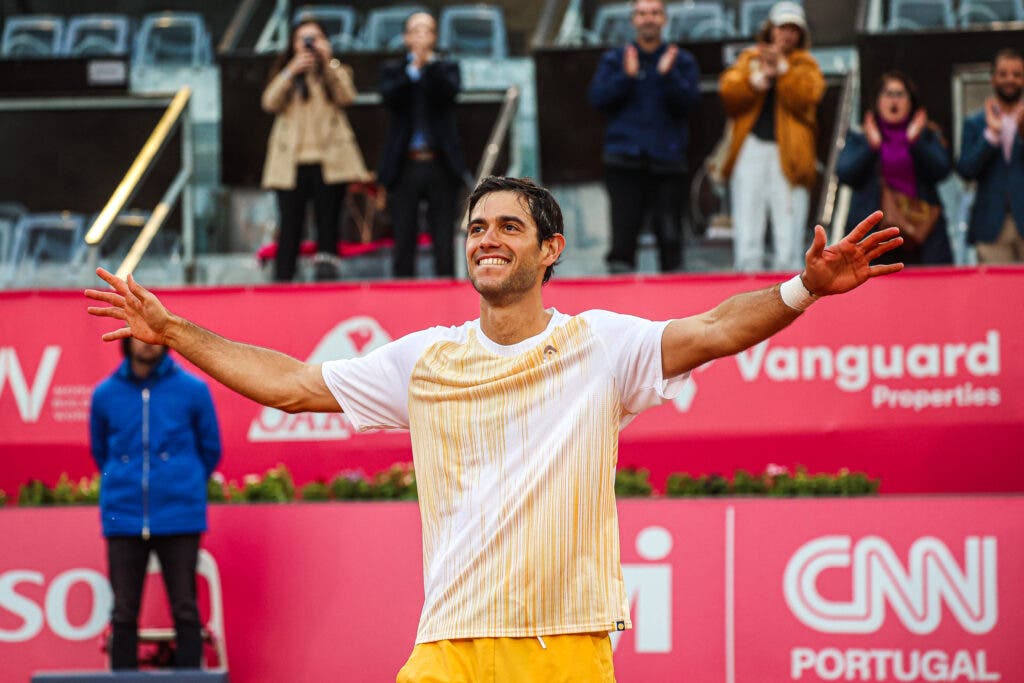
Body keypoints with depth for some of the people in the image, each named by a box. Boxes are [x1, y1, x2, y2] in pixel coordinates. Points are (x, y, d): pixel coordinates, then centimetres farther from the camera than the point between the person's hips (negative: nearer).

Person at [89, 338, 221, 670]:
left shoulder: (193, 390, 1)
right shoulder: (105, 394, 6)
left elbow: (210, 450, 12)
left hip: (179, 516, -2)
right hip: (123, 517, 2)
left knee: (185, 611, 0)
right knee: (123, 614, 3)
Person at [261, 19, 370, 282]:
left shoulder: (335, 72, 15)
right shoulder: (283, 74, 17)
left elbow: (346, 97, -6)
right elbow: (270, 103, -3)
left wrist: (328, 63, -12)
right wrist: (291, 73, -12)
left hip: (328, 160, 0)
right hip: (292, 162, 0)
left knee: (328, 224, -3)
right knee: (290, 228, -4)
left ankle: (325, 278, -2)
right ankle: (282, 282, -5)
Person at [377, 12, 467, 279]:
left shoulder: (446, 69, 12)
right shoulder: (393, 70, 12)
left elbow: (450, 91, -9)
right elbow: (389, 96, -7)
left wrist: (430, 62, -19)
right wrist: (413, 69, -16)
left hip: (440, 166, 0)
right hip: (405, 167, 0)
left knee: (444, 244, -1)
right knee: (404, 244, 0)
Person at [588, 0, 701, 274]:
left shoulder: (682, 61, 11)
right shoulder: (614, 60, 12)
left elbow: (690, 102, -3)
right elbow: (598, 98, -1)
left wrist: (668, 75, -17)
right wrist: (627, 76, -14)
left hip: (668, 161, 0)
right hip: (625, 161, 0)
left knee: (670, 235, -2)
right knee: (623, 233, -9)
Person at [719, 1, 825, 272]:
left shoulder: (806, 65, 13)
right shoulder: (749, 58, 17)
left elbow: (807, 97, -5)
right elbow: (728, 91, 2)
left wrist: (782, 67, -11)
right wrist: (758, 78, -11)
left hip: (789, 153, -1)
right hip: (751, 149, 1)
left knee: (788, 240, -5)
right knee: (747, 240, -1)